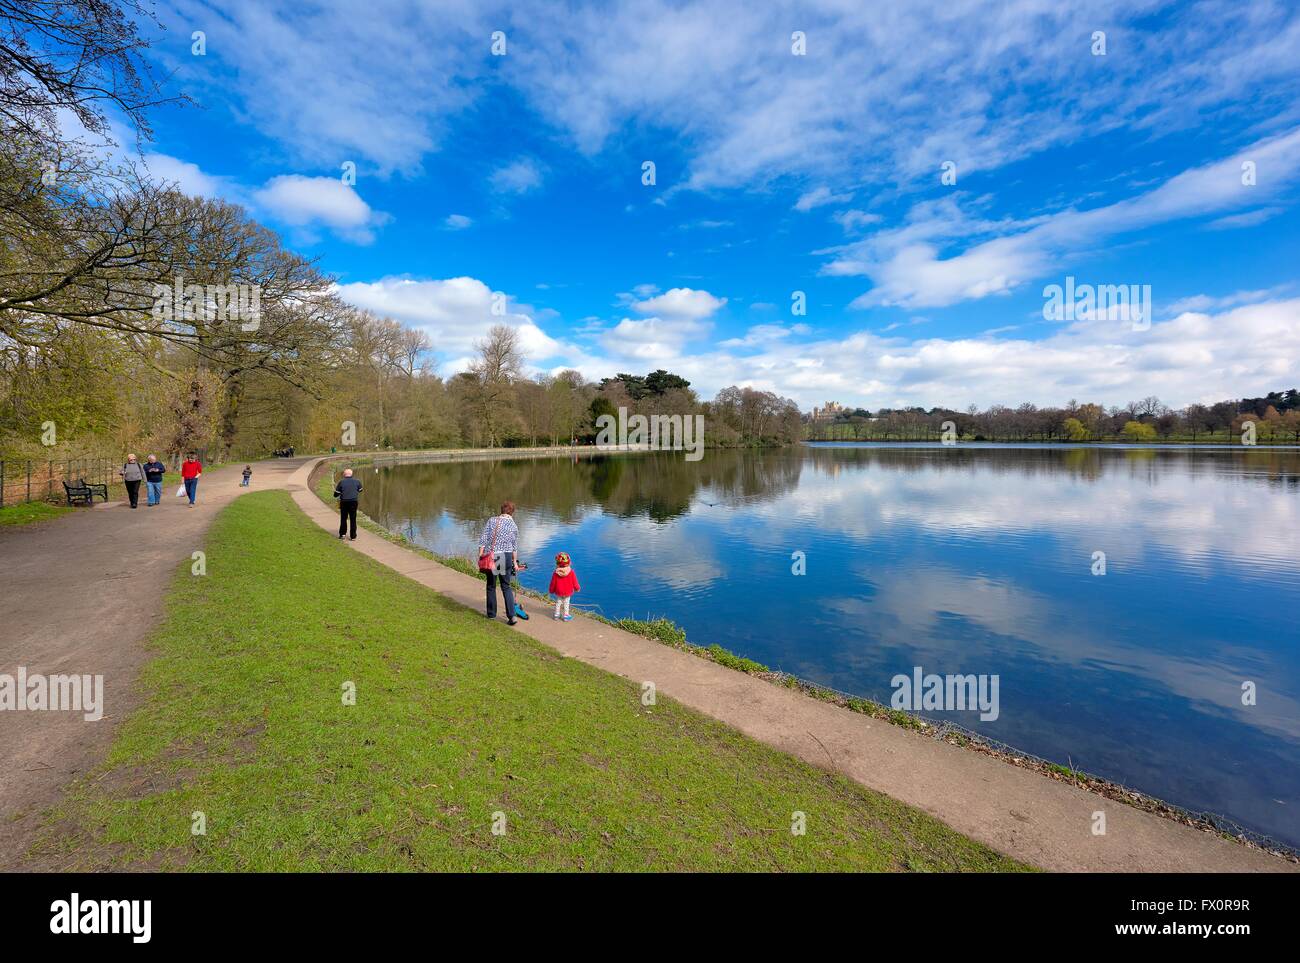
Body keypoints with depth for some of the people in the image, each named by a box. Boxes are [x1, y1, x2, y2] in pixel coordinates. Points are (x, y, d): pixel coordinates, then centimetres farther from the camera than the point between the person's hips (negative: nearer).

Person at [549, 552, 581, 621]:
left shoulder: (556, 573, -17)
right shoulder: (571, 572, -19)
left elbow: (553, 583, -7)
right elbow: (575, 583, -9)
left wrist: (551, 590, 11)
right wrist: (577, 588, 10)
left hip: (558, 592, 1)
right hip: (568, 592, -1)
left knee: (558, 602, 19)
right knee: (566, 603, 13)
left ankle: (557, 614, 29)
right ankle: (566, 615, 20)